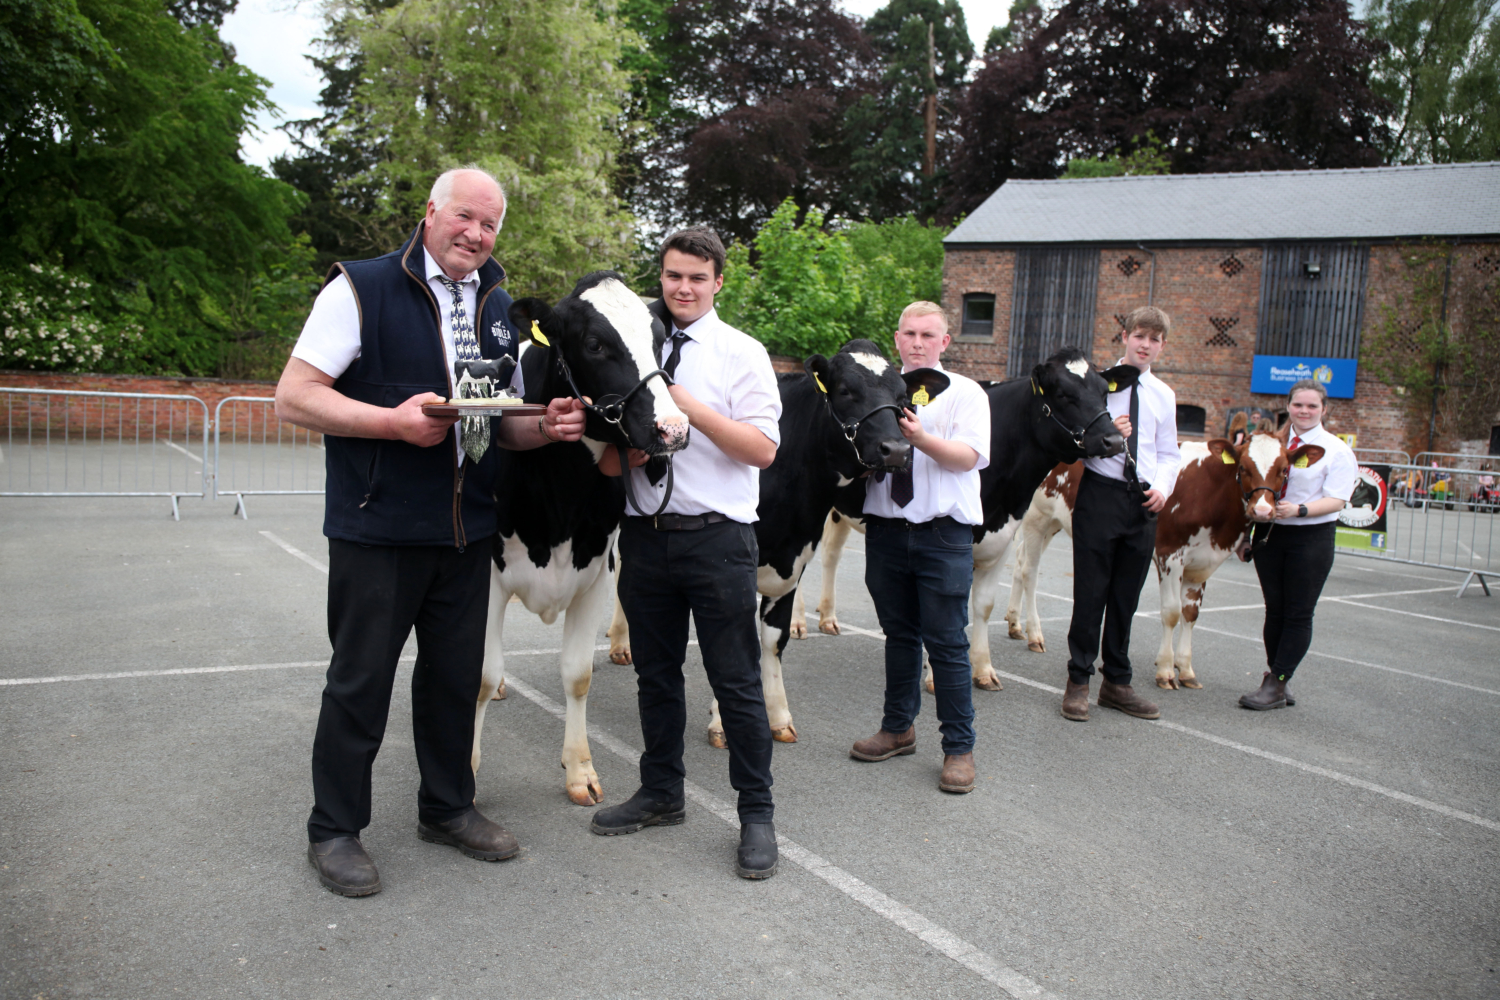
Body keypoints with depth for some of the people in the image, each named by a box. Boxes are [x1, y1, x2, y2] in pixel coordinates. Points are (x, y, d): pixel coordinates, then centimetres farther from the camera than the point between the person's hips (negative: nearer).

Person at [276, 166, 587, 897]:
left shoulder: (498, 308, 12)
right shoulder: (362, 289, -7)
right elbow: (293, 398, -11)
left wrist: (549, 427, -4)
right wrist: (395, 420, -24)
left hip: (466, 531, 6)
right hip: (376, 528, -5)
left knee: (455, 674, 15)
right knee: (361, 679, 4)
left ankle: (447, 808, 33)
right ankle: (334, 830, 22)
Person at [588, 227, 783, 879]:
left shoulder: (742, 354, 0)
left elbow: (763, 448, -10)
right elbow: (608, 460, 8)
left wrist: (689, 407, -16)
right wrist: (638, 444, -14)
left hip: (718, 537, -4)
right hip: (646, 533, 4)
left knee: (736, 679, 2)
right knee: (655, 672, 16)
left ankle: (756, 813, 16)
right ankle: (661, 794, 34)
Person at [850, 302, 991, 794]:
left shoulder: (965, 393, 2)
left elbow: (968, 458, -11)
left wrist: (920, 439, -25)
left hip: (943, 533, -3)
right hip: (886, 528, 4)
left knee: (946, 641, -1)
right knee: (899, 633, 15)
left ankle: (959, 748, 9)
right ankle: (898, 728, 28)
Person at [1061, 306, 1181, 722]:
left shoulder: (1163, 395, 12)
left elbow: (1168, 453, 14)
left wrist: (1163, 486, -4)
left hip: (1143, 501, 4)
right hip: (1100, 492, -4)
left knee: (1126, 597, 10)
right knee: (1090, 592, -1)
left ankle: (1117, 683, 21)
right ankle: (1078, 682, 9)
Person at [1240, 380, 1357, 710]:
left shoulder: (1337, 451, -3)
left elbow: (1336, 500, -12)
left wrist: (1299, 509, -26)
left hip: (1312, 537, -4)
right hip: (1270, 534, 4)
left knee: (1298, 614, -2)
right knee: (1275, 610, 9)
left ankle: (1276, 685, 1)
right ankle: (1276, 679, 19)